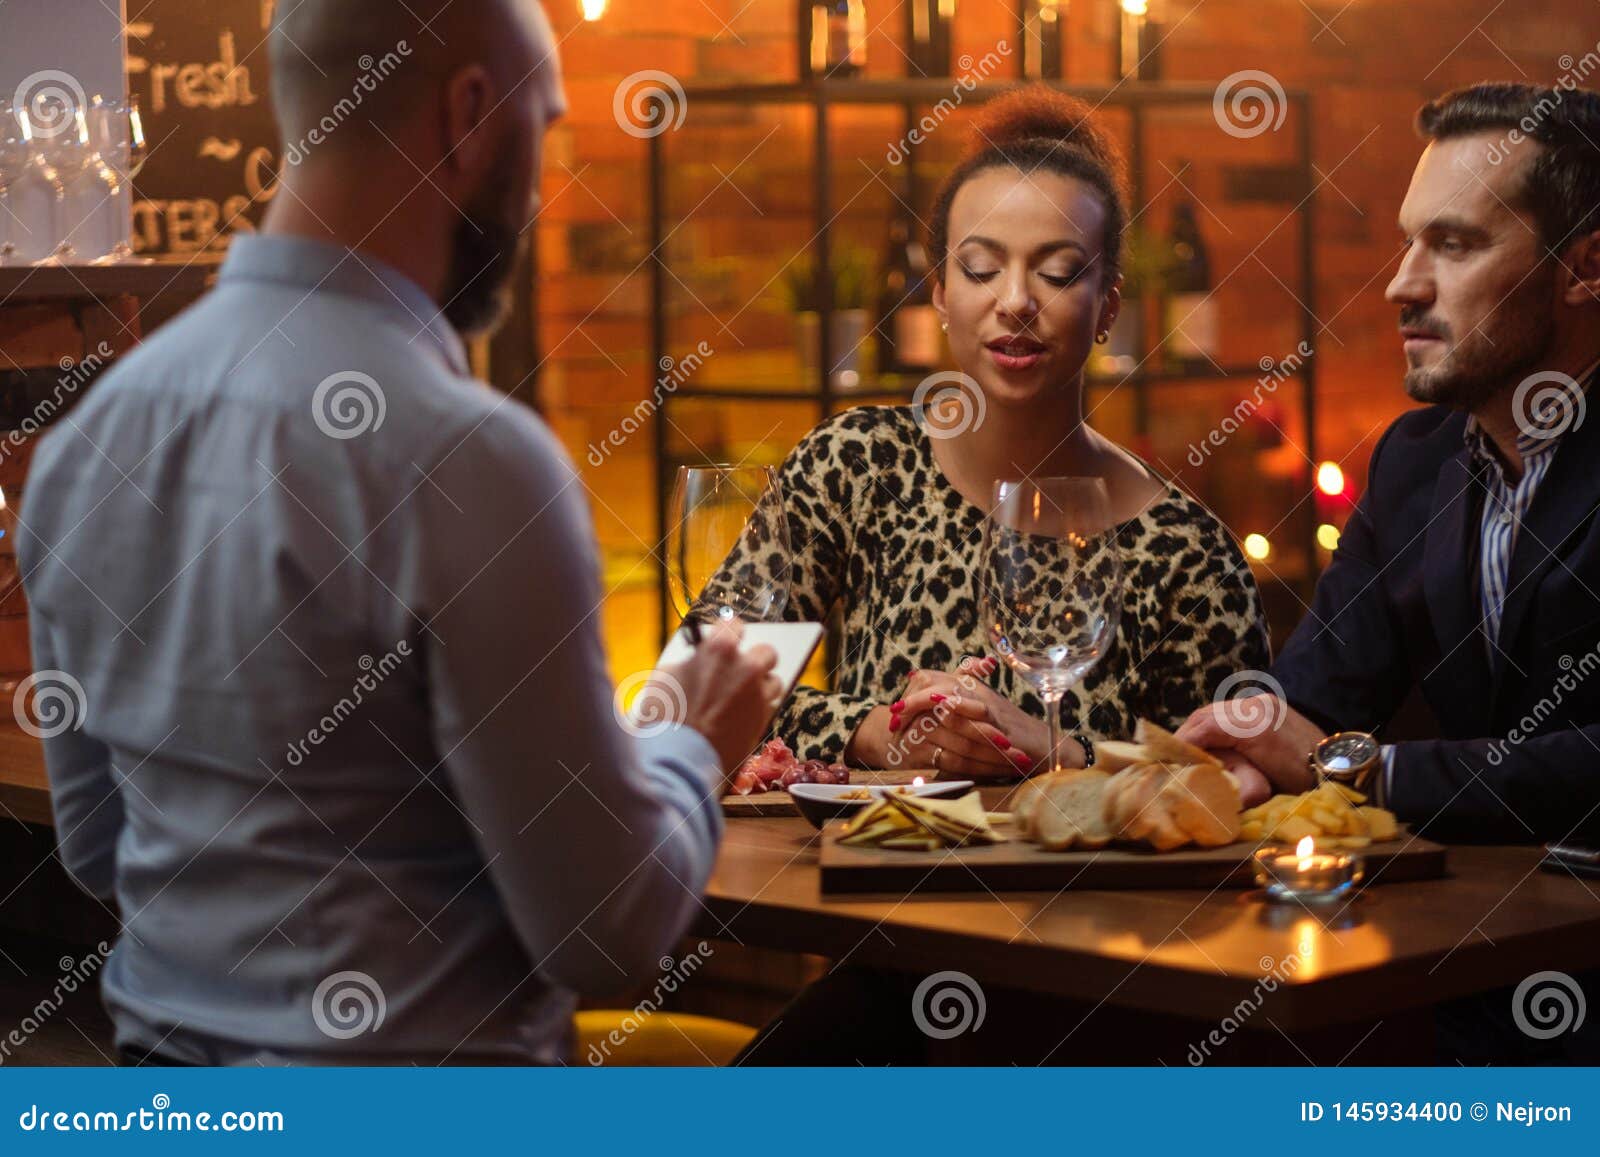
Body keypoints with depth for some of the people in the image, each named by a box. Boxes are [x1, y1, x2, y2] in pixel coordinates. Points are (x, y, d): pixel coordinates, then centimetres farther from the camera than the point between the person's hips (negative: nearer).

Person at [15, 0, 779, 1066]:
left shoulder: (85, 435, -1)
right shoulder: (463, 457, -23)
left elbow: (96, 845, 10)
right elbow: (610, 932, -17)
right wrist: (690, 749, 2)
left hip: (166, 1061, 6)